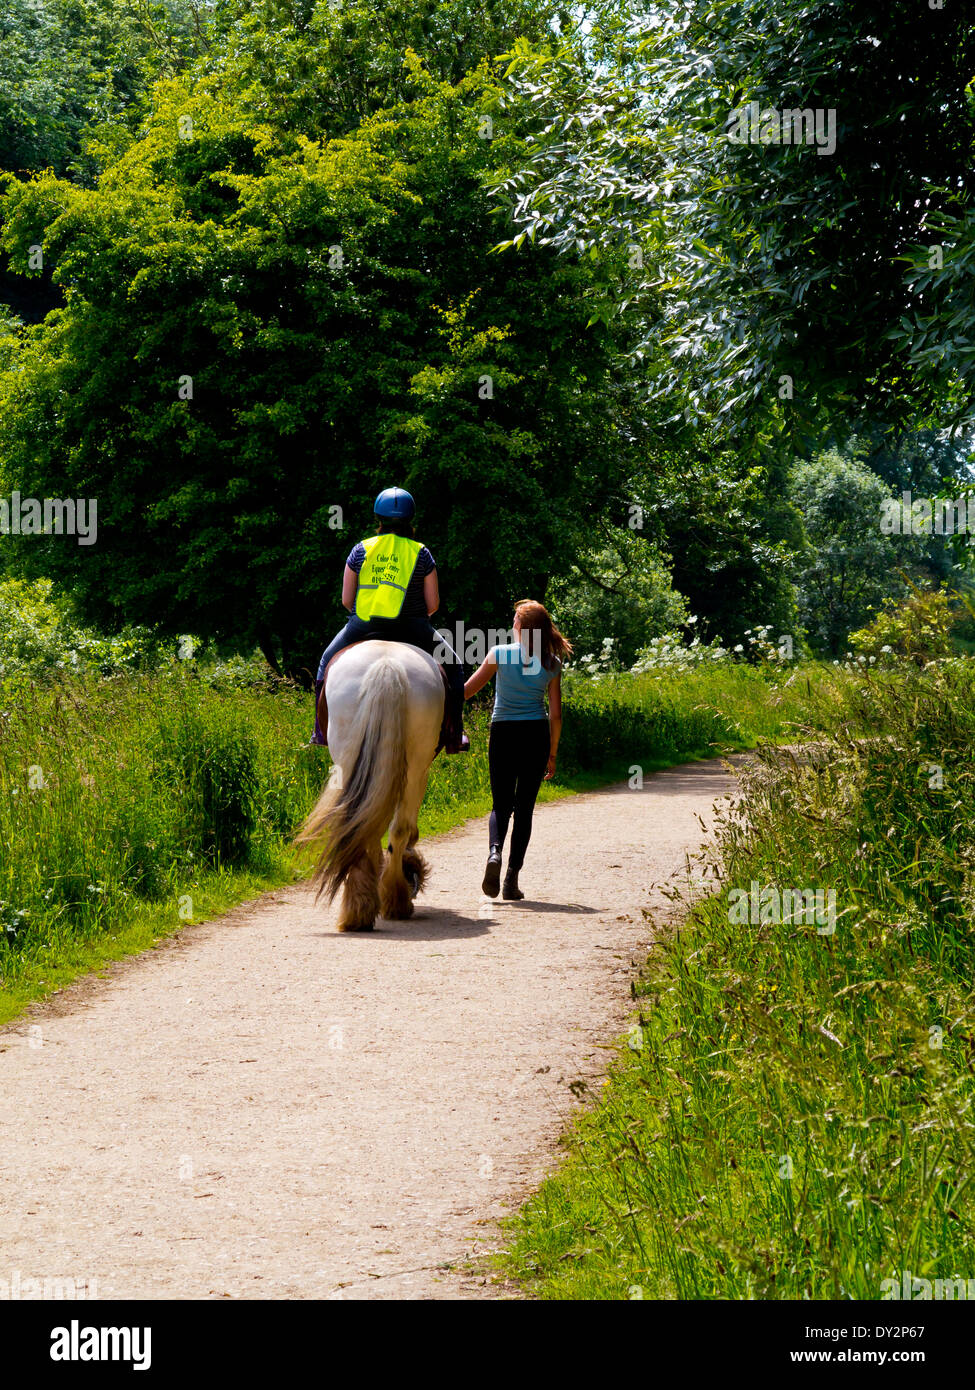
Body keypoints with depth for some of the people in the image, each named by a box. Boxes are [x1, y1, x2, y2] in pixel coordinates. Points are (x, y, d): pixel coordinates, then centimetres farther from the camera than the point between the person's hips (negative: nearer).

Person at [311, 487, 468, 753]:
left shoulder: (360, 550, 1)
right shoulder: (421, 554, -1)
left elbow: (346, 599, 3)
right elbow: (433, 604, -1)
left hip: (362, 627, 1)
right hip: (410, 629, -1)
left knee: (327, 661, 28)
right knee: (452, 666, 18)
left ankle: (321, 731, 26)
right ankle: (454, 737, 13)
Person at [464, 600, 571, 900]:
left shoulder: (499, 654, -4)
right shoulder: (552, 663, 2)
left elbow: (467, 690, -2)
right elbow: (556, 714, 3)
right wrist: (552, 754, 12)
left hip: (502, 732, -1)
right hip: (536, 734, 1)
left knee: (501, 804, 9)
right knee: (524, 807, 7)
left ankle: (495, 851, -21)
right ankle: (512, 877, 0)